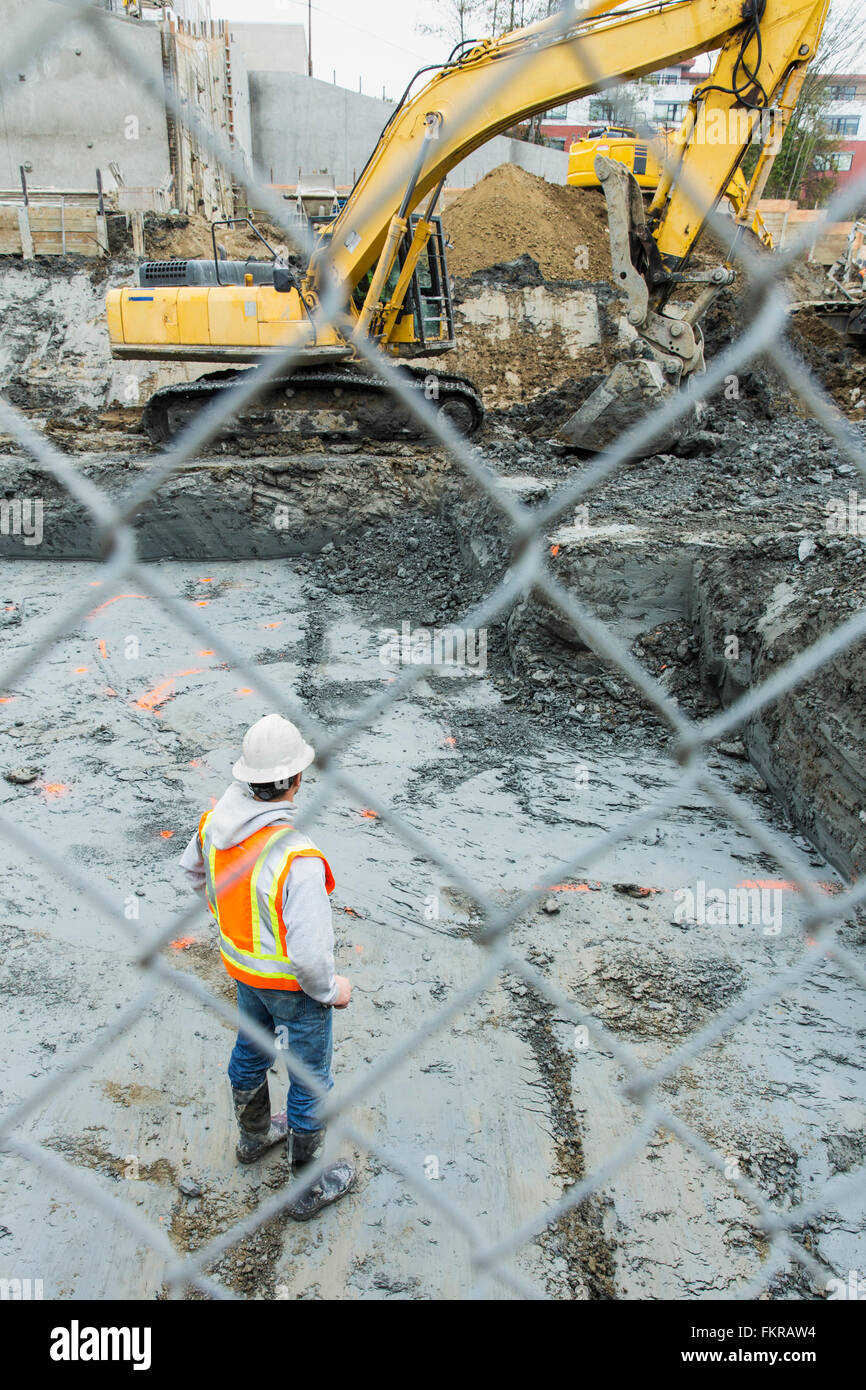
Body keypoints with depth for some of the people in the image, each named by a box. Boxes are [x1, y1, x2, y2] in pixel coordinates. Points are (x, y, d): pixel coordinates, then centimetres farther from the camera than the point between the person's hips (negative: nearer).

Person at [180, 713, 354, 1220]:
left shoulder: (216, 820, -17)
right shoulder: (298, 859, -40)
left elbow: (194, 868, 6)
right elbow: (309, 955, -36)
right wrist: (332, 989, -15)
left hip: (241, 963, 7)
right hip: (293, 984, -7)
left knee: (251, 1050, 31)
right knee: (311, 1082, 16)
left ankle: (255, 1135, 59)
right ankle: (309, 1189, 36)